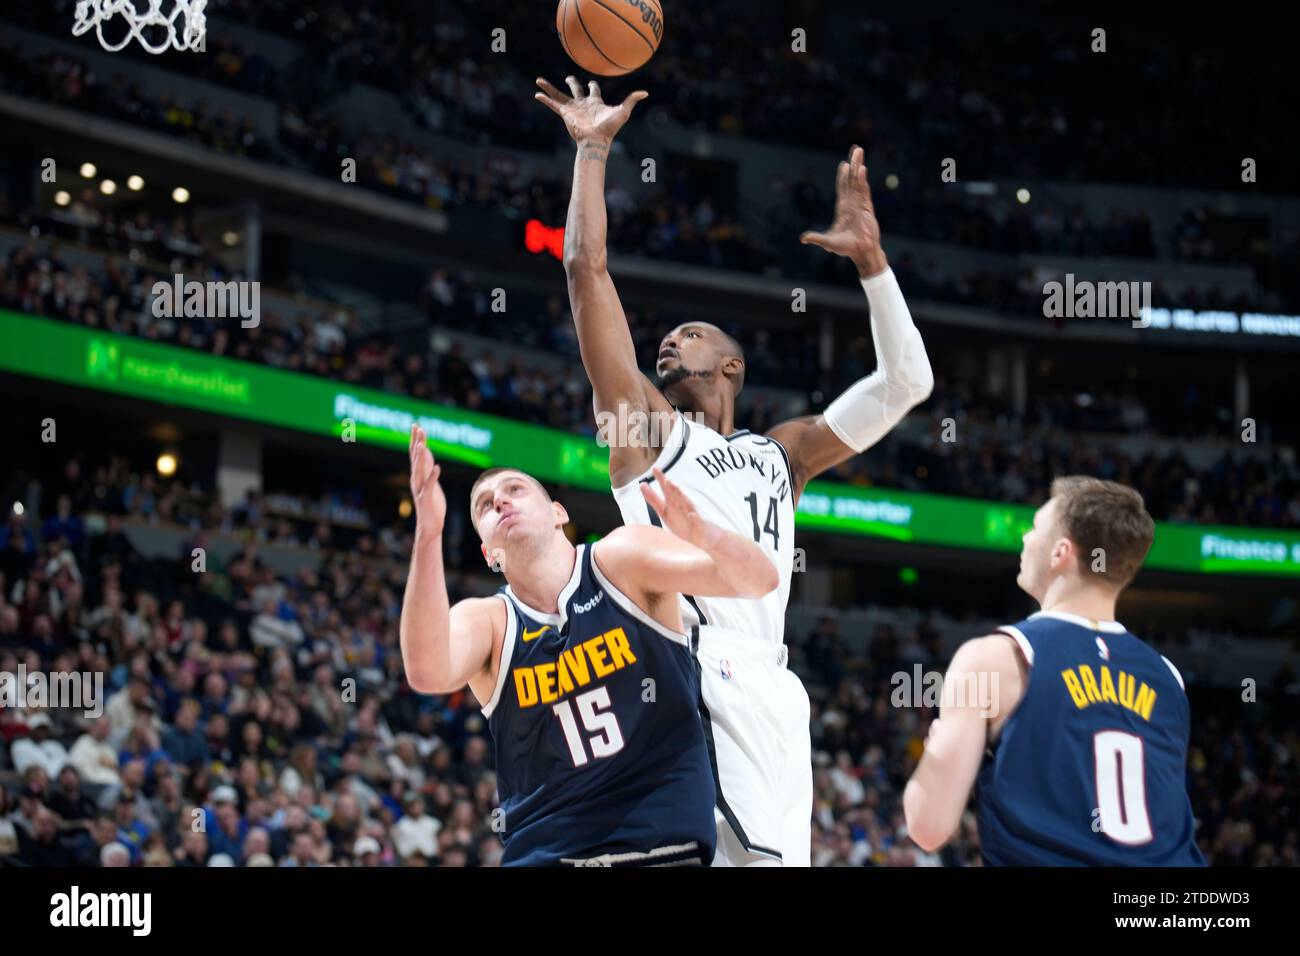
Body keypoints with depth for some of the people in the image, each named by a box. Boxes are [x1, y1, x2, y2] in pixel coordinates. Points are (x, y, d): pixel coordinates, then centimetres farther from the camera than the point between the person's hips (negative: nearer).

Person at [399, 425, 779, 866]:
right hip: (542, 854, 2)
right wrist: (429, 532, -30)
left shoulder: (620, 560, 0)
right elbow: (427, 673, -21)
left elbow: (758, 580, -9)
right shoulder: (484, 620, 2)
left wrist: (700, 534, -32)